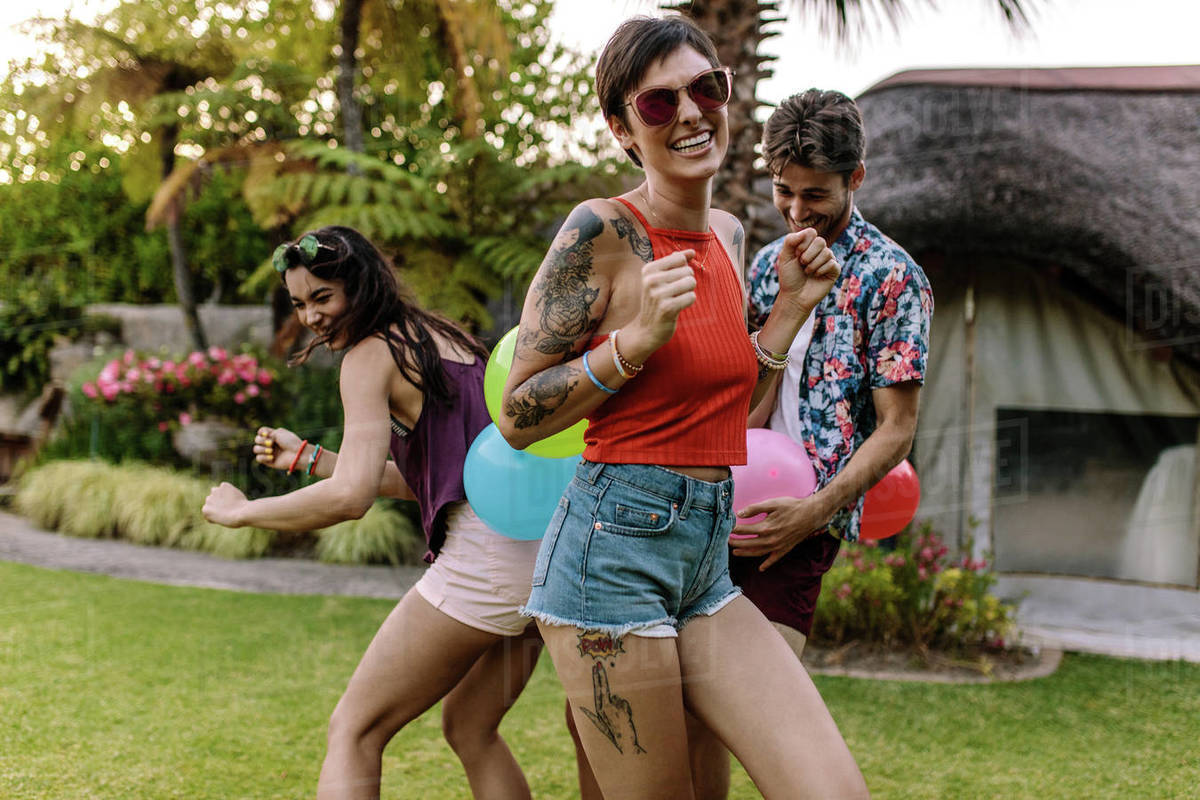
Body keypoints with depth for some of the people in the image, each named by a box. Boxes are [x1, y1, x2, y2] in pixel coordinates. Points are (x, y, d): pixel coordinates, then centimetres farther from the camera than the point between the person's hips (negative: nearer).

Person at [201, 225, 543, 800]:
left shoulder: (372, 352, -5)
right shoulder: (443, 338, 20)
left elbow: (349, 497, -16)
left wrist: (240, 511, -3)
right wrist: (306, 458, 25)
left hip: (486, 552, -9)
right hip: (541, 542, 9)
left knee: (354, 730, 1)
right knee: (470, 730, 23)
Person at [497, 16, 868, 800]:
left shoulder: (728, 235, 12)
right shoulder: (601, 230, -10)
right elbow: (517, 418, -8)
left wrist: (791, 306, 12)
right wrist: (639, 339, -18)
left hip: (710, 560, 7)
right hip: (614, 548, -7)